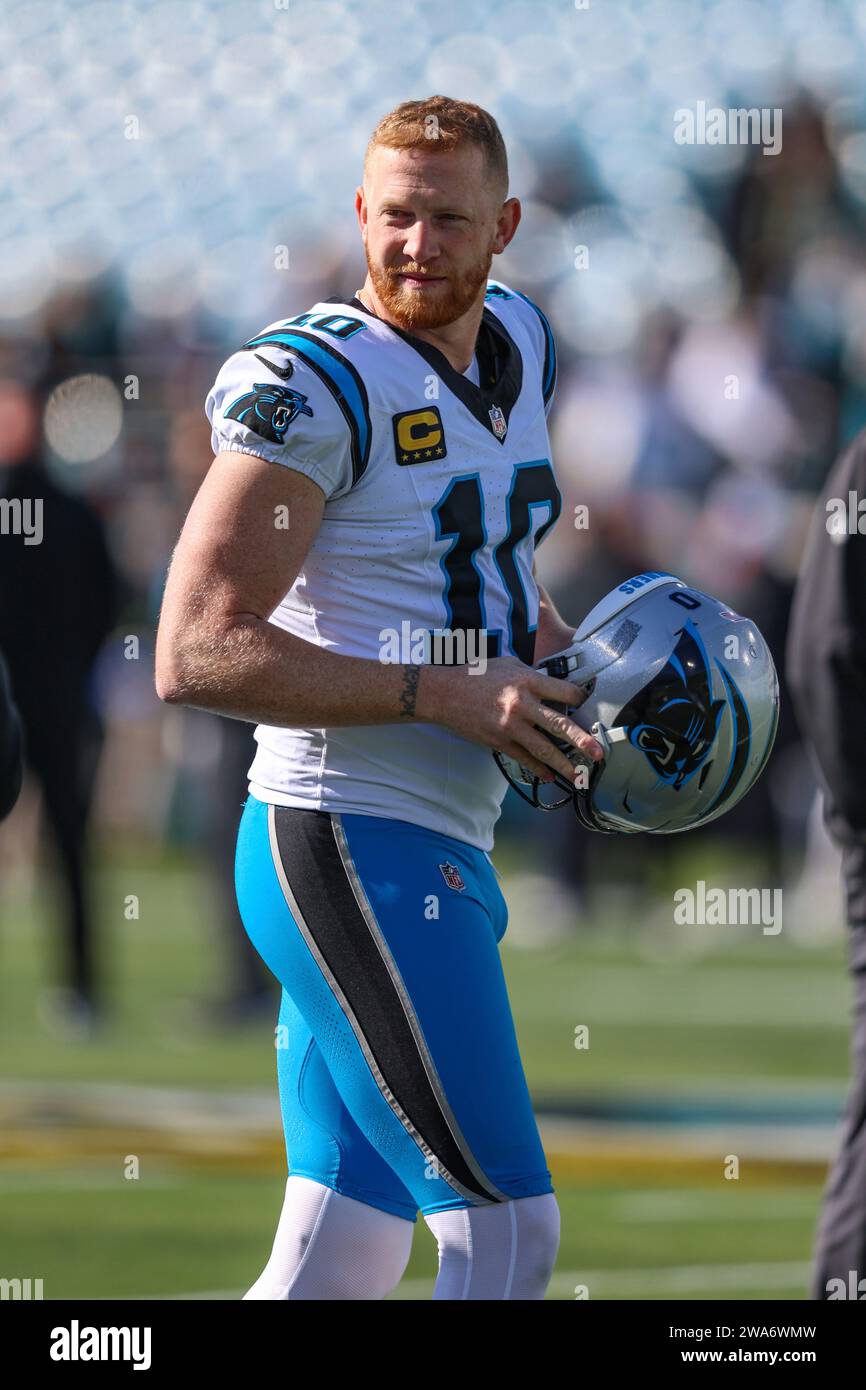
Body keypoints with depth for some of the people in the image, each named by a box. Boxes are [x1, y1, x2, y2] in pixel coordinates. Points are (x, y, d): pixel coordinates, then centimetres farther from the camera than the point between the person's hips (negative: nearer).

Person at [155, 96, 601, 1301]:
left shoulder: (518, 344, 13)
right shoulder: (317, 383, -13)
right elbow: (196, 653, -19)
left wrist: (559, 652, 11)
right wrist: (443, 695, -20)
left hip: (438, 851, 9)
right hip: (357, 849, -9)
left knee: (341, 1258, 9)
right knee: (506, 1235, -9)